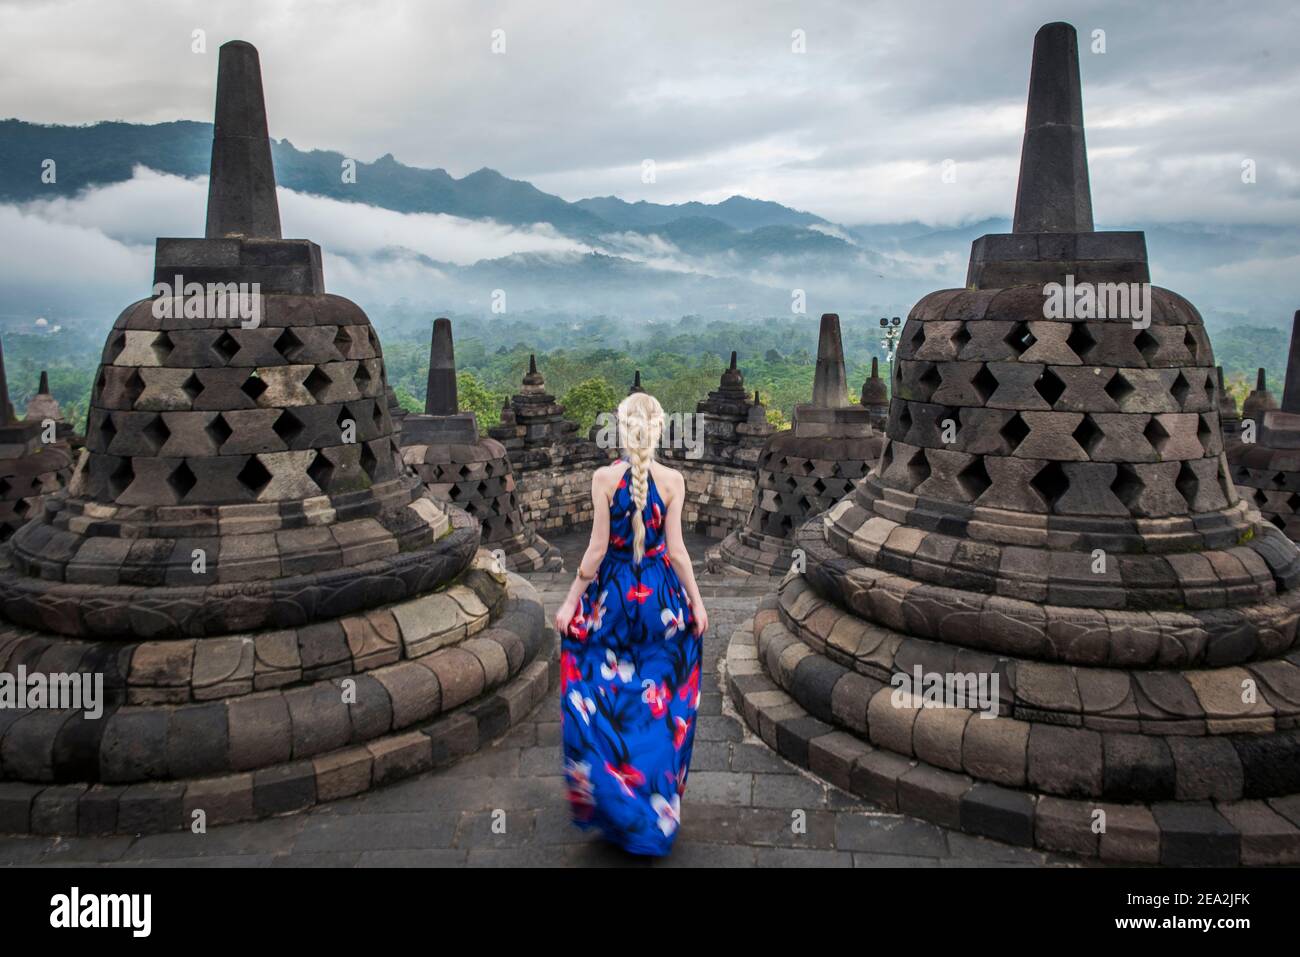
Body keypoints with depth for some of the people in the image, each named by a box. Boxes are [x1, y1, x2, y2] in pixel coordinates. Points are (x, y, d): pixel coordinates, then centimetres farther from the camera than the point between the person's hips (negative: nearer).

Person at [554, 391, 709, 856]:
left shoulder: (604, 477, -10)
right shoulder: (673, 480, -7)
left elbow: (597, 548, -10)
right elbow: (676, 549, -7)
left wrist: (572, 600, -2)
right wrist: (696, 601, 4)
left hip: (612, 595, -1)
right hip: (661, 597, 1)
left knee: (604, 698, 14)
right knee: (658, 703, 15)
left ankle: (613, 802, 18)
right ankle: (655, 810, 26)